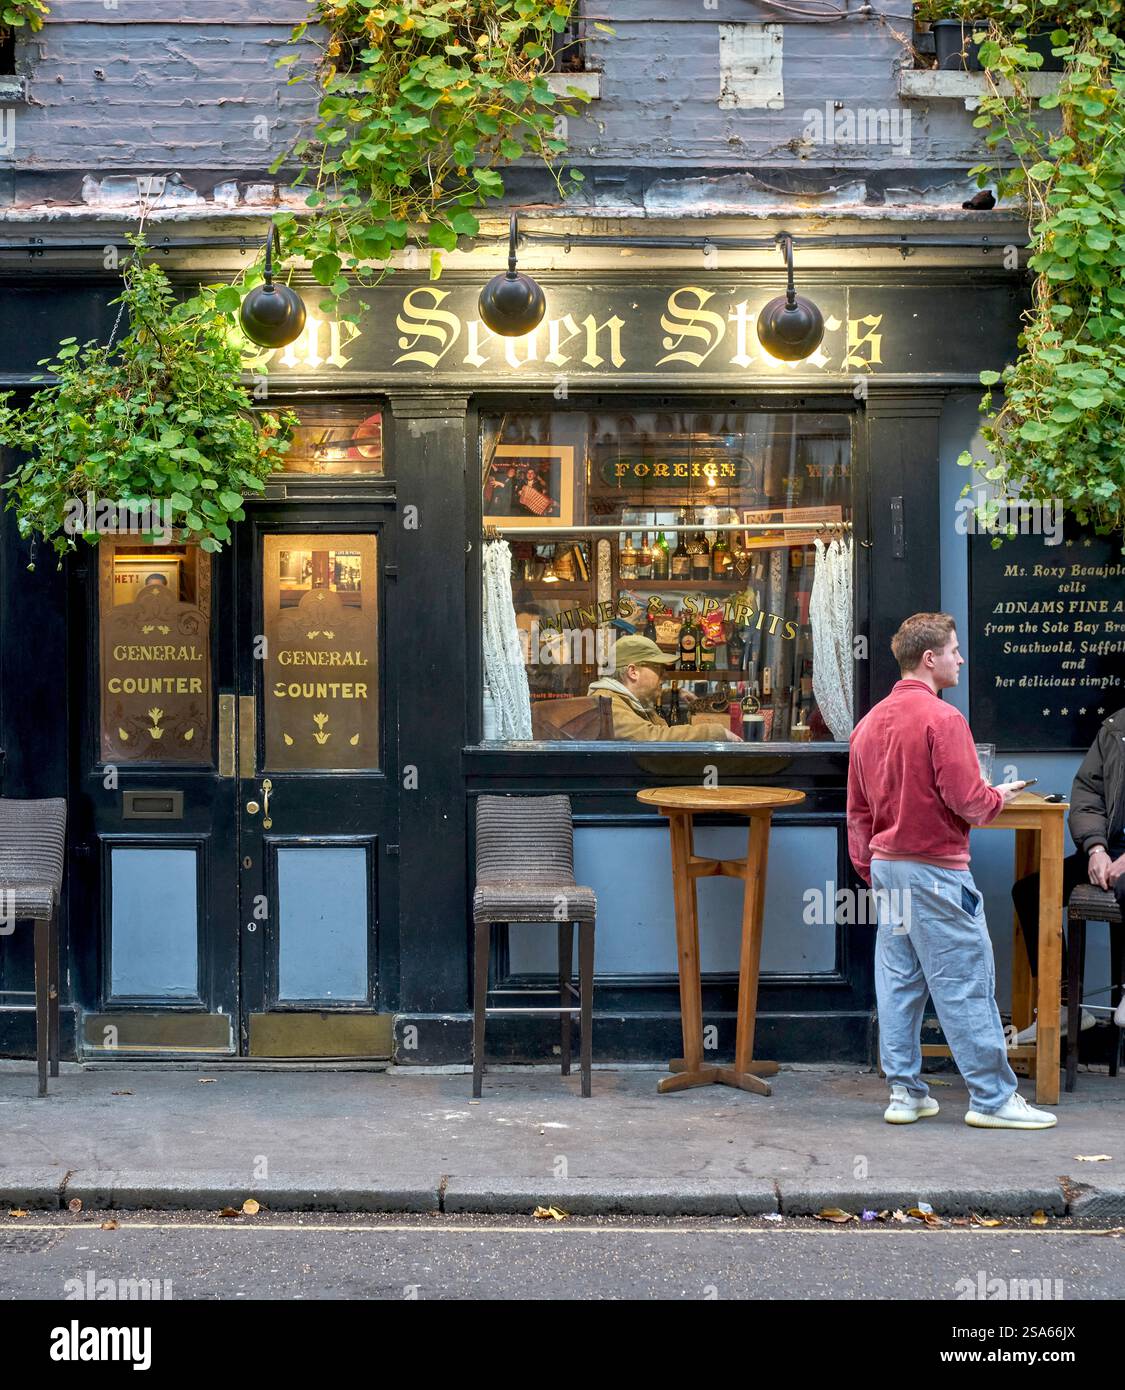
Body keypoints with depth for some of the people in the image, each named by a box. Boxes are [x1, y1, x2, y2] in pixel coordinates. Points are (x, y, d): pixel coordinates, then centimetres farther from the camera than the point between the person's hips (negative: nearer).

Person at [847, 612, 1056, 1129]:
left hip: (886, 867, 8)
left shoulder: (869, 722, 10)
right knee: (965, 984, -2)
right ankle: (992, 1098, 4)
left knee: (898, 983, 10)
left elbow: (857, 809, 15)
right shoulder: (942, 718, -15)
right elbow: (966, 799, -18)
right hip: (935, 869, -8)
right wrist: (999, 797, 3)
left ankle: (905, 1092, 15)